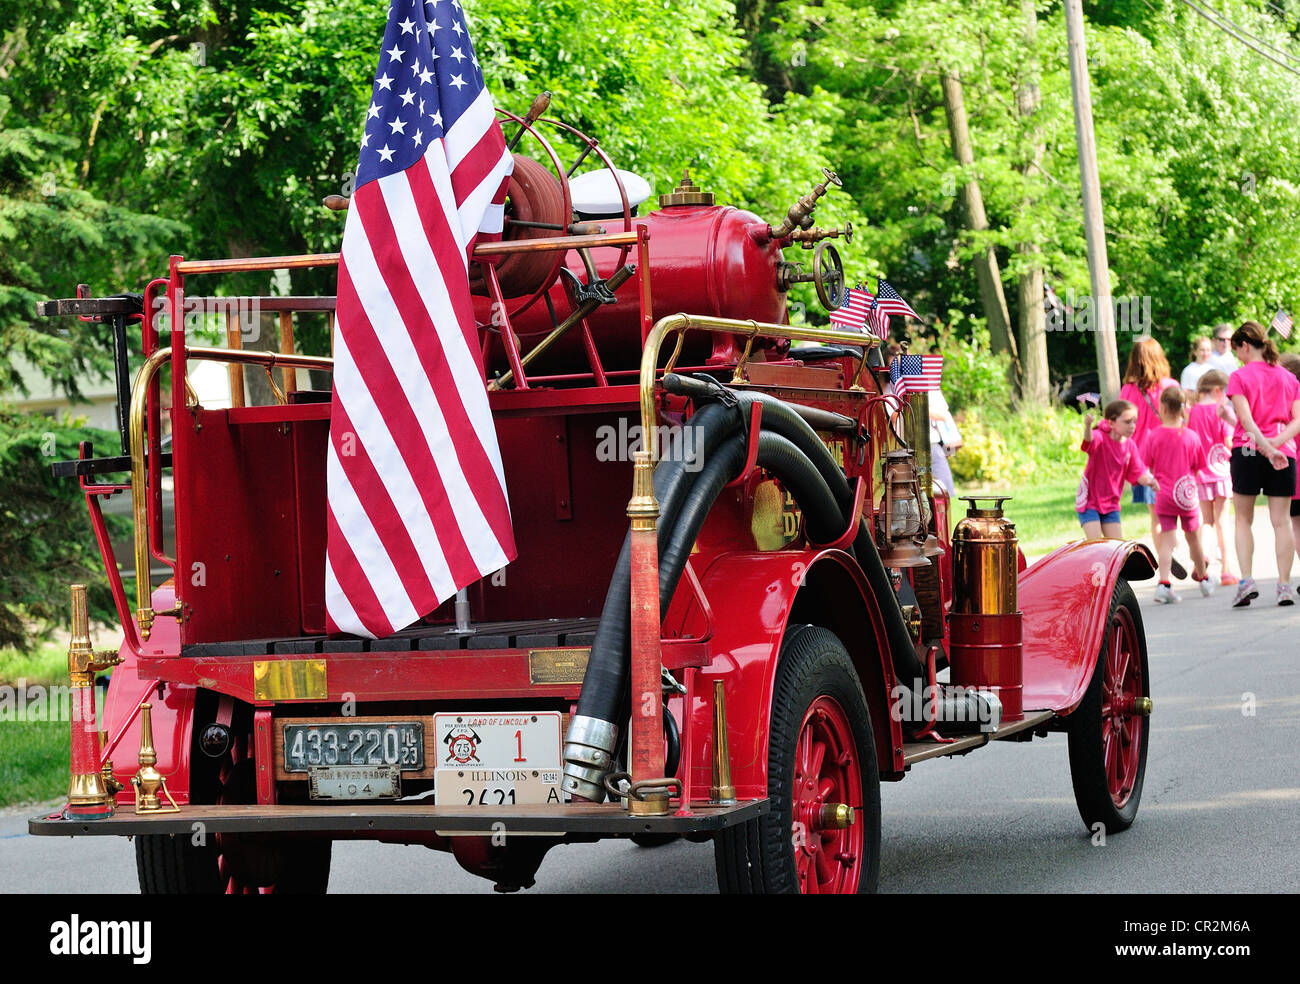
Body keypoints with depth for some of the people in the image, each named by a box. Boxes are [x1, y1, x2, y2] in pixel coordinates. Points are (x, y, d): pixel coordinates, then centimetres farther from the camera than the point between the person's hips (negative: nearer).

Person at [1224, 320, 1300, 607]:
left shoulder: (1239, 377, -2)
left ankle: (1246, 581, -5)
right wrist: (1276, 441, -10)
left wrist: (1265, 447, -19)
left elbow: (1246, 418, -14)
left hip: (1247, 450, -3)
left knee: (1243, 519, 7)